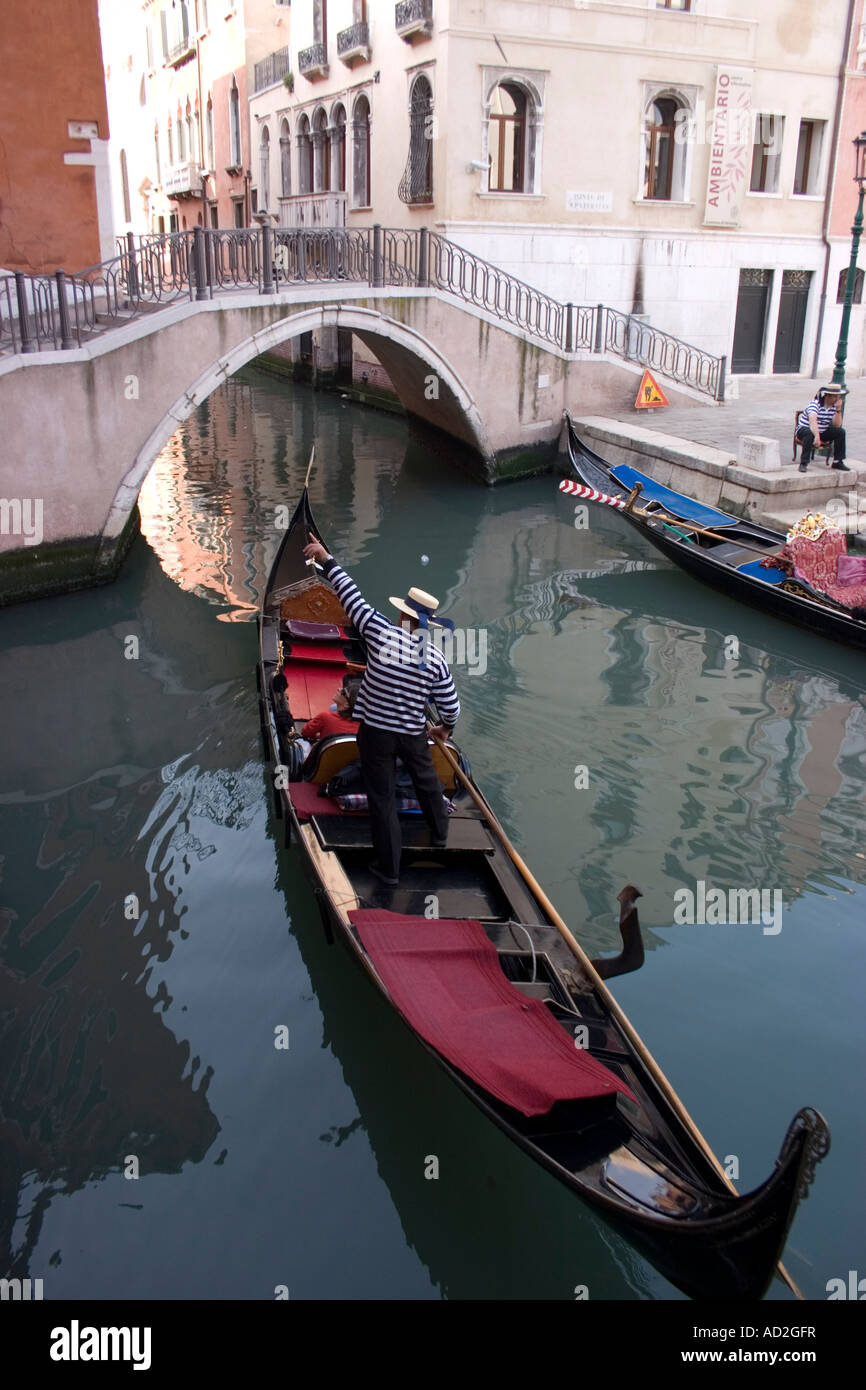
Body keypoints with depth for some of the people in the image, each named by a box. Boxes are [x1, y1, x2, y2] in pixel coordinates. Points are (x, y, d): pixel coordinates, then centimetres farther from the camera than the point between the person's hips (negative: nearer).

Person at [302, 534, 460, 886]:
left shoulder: (382, 632, -18)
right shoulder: (436, 659, -9)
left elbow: (351, 595, -14)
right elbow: (450, 704, -3)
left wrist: (326, 560, -5)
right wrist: (447, 727, 19)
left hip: (375, 732, -2)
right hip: (413, 734, 3)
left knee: (382, 798, 7)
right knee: (427, 782, 28)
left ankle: (389, 868, 14)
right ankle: (439, 834, 51)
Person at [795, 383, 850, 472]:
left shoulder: (834, 405, -2)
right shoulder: (815, 403, -23)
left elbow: (837, 425, -7)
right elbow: (812, 421, -41)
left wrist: (838, 409, -19)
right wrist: (817, 437, -55)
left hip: (822, 432, 7)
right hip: (803, 430, -7)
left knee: (840, 432, -8)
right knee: (810, 434, -39)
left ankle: (838, 462, 0)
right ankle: (803, 464, -34)